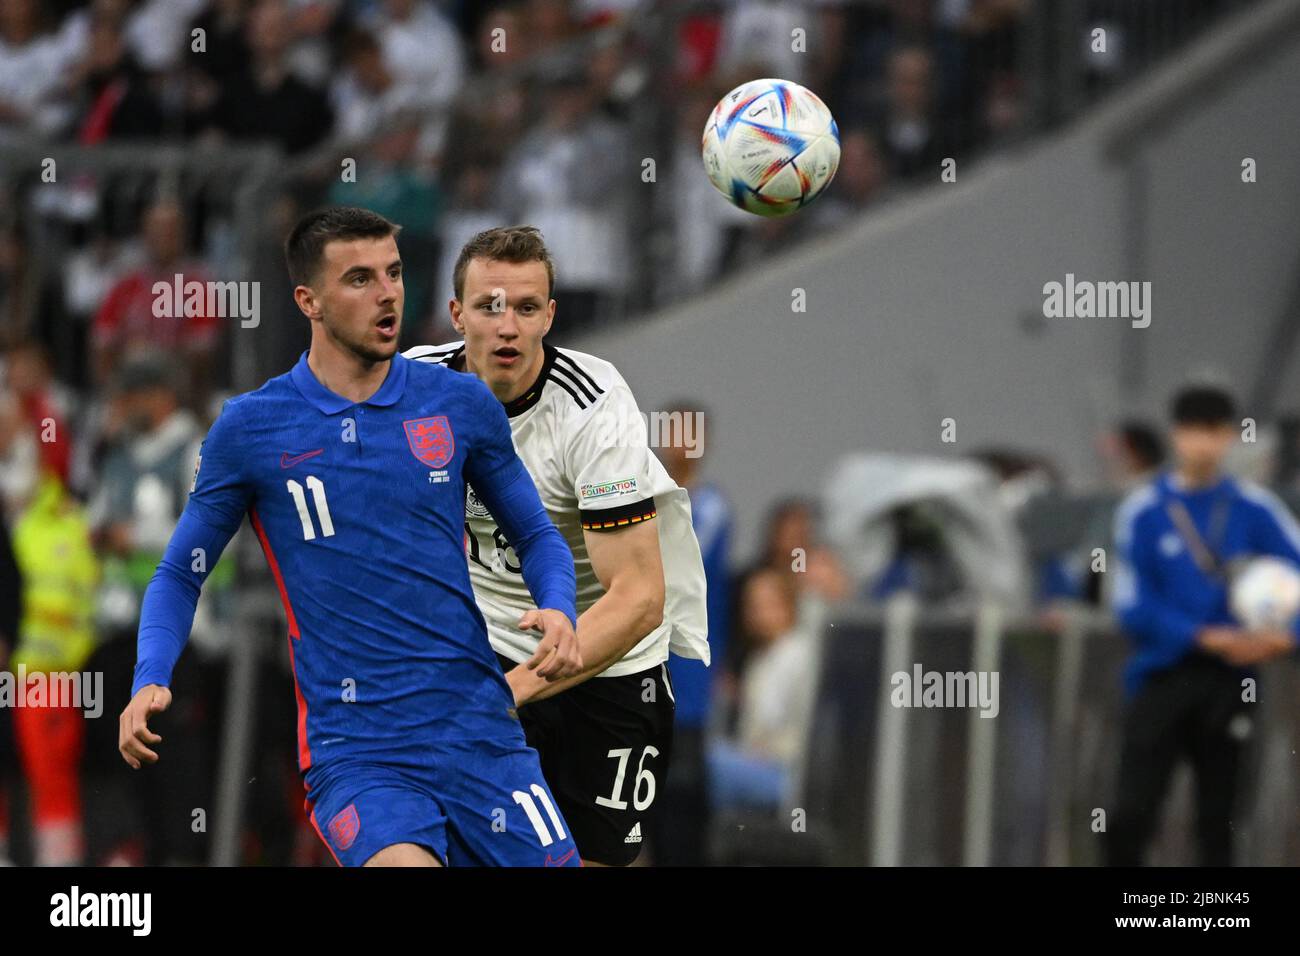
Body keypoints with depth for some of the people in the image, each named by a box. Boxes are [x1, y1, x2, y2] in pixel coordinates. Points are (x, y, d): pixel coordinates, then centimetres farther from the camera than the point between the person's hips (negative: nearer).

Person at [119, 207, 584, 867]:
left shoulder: (462, 404, 7)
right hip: (352, 754, -4)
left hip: (480, 732, 4)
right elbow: (180, 575, 11)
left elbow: (536, 536, 18)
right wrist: (150, 682, -7)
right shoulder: (249, 429, 2)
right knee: (407, 861, -31)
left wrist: (558, 611, -3)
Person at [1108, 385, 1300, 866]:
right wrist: (1205, 637, -14)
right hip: (1163, 676, -2)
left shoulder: (1255, 509, 1)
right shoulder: (1143, 511, -3)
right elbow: (1133, 606, -6)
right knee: (1132, 813, -10)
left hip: (1228, 681, 2)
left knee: (1218, 818, 8)